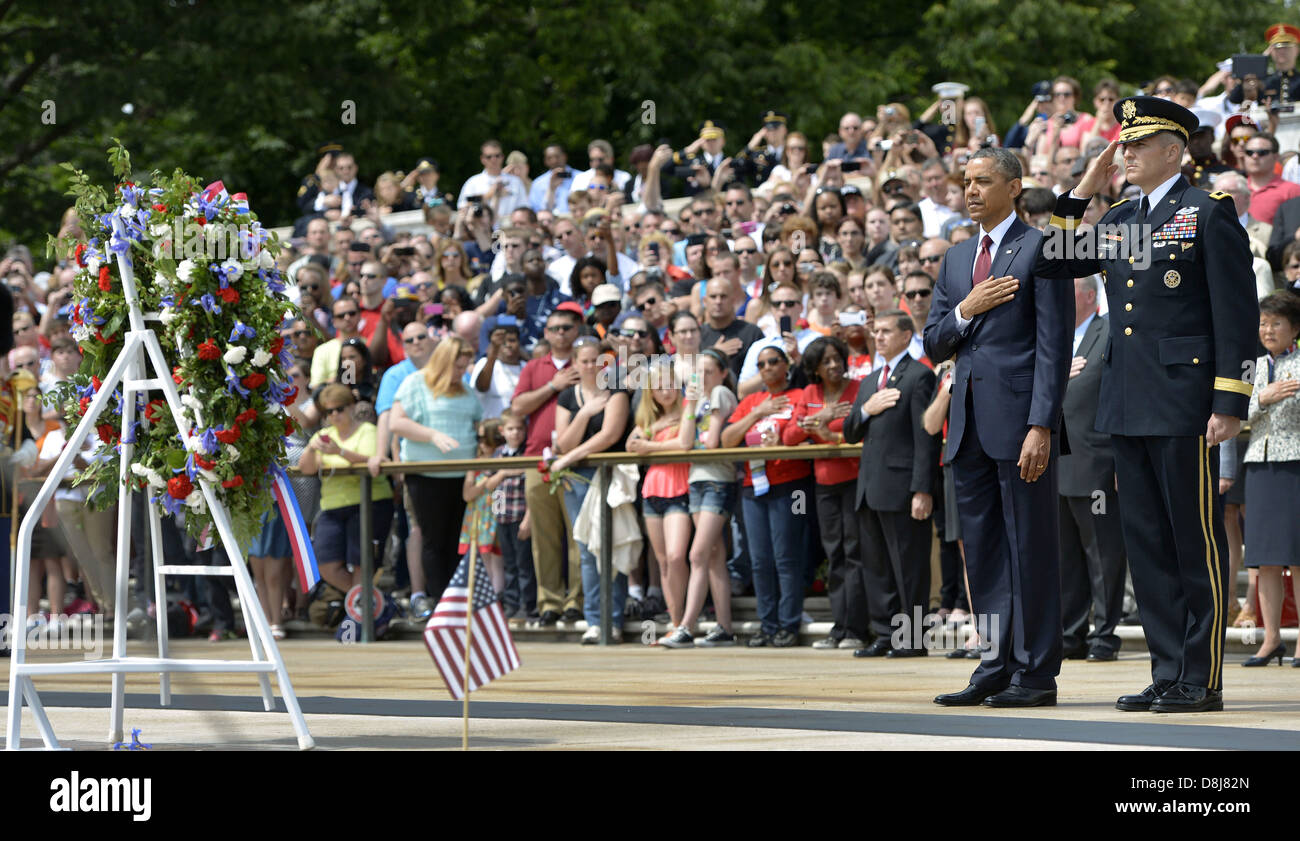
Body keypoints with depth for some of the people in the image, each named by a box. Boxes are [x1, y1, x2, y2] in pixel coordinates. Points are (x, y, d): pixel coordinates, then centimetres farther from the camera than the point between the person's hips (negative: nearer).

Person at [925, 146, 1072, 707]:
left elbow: (1054, 345, -9)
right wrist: (966, 310, -4)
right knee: (982, 548, 8)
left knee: (1030, 546, -4)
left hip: (1019, 418, -7)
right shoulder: (956, 259, 19)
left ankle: (1036, 674, -1)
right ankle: (997, 666, 13)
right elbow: (934, 344, 17)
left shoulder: (1039, 250, -3)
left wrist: (1041, 426, -17)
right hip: (970, 423, 7)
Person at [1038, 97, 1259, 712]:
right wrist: (1082, 193, 9)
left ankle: (1202, 680, 1)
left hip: (1184, 404, -7)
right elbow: (1053, 264, 15)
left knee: (1196, 542, -3)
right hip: (1127, 407, 7)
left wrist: (1229, 404, -14)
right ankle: (1168, 673, 14)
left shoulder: (1209, 212, -4)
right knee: (1146, 544, 8)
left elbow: (1237, 312, -8)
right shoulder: (1118, 220, 16)